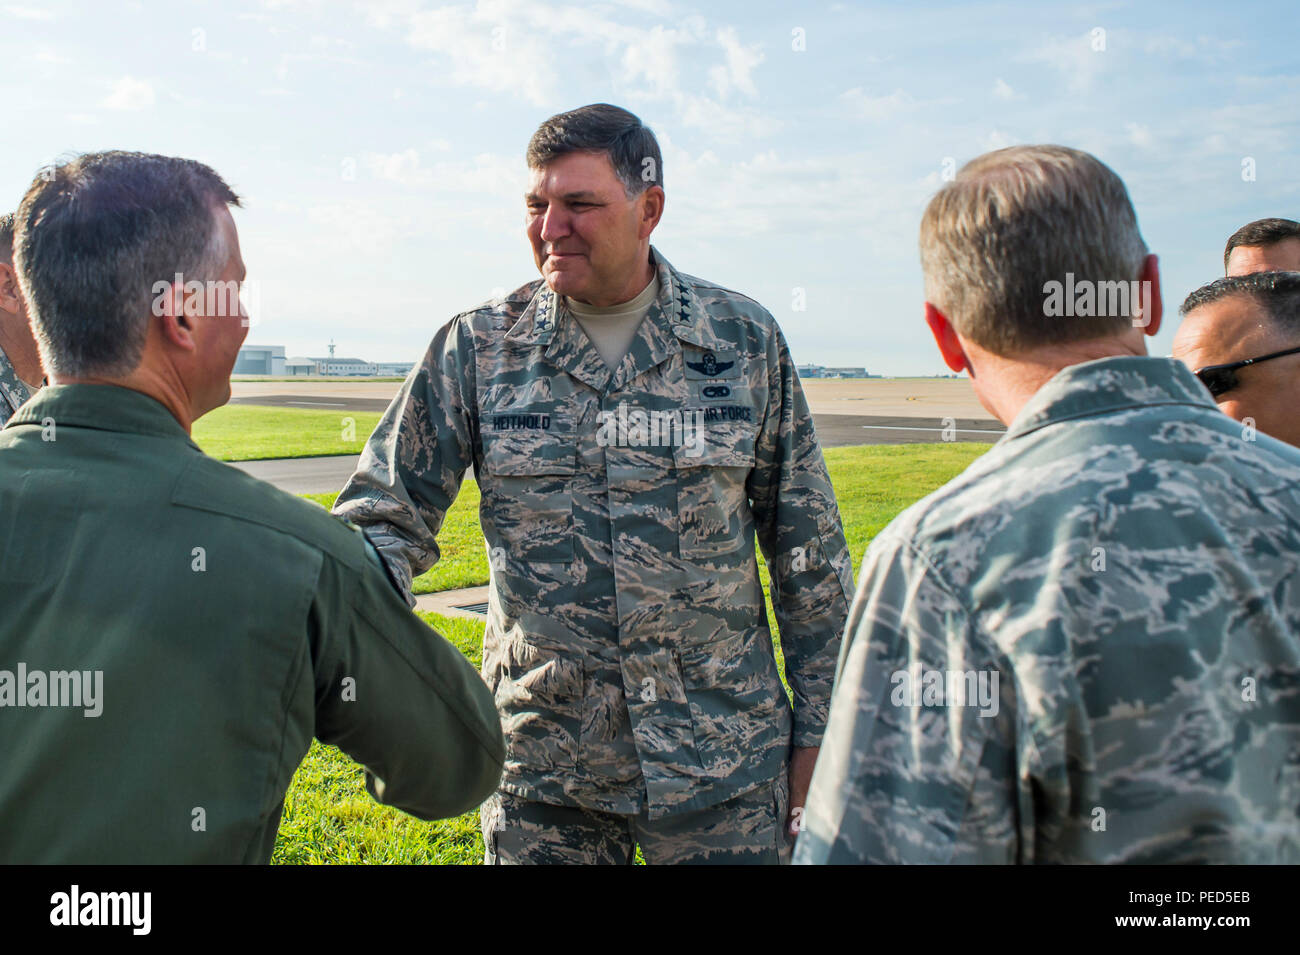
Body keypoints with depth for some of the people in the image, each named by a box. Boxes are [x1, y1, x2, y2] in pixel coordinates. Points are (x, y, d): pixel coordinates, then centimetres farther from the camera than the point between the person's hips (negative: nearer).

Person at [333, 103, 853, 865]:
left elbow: (810, 554, 3)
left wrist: (817, 732, 3)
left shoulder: (745, 340, -2)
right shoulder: (476, 349, -2)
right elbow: (384, 519, -1)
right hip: (543, 768, 1)